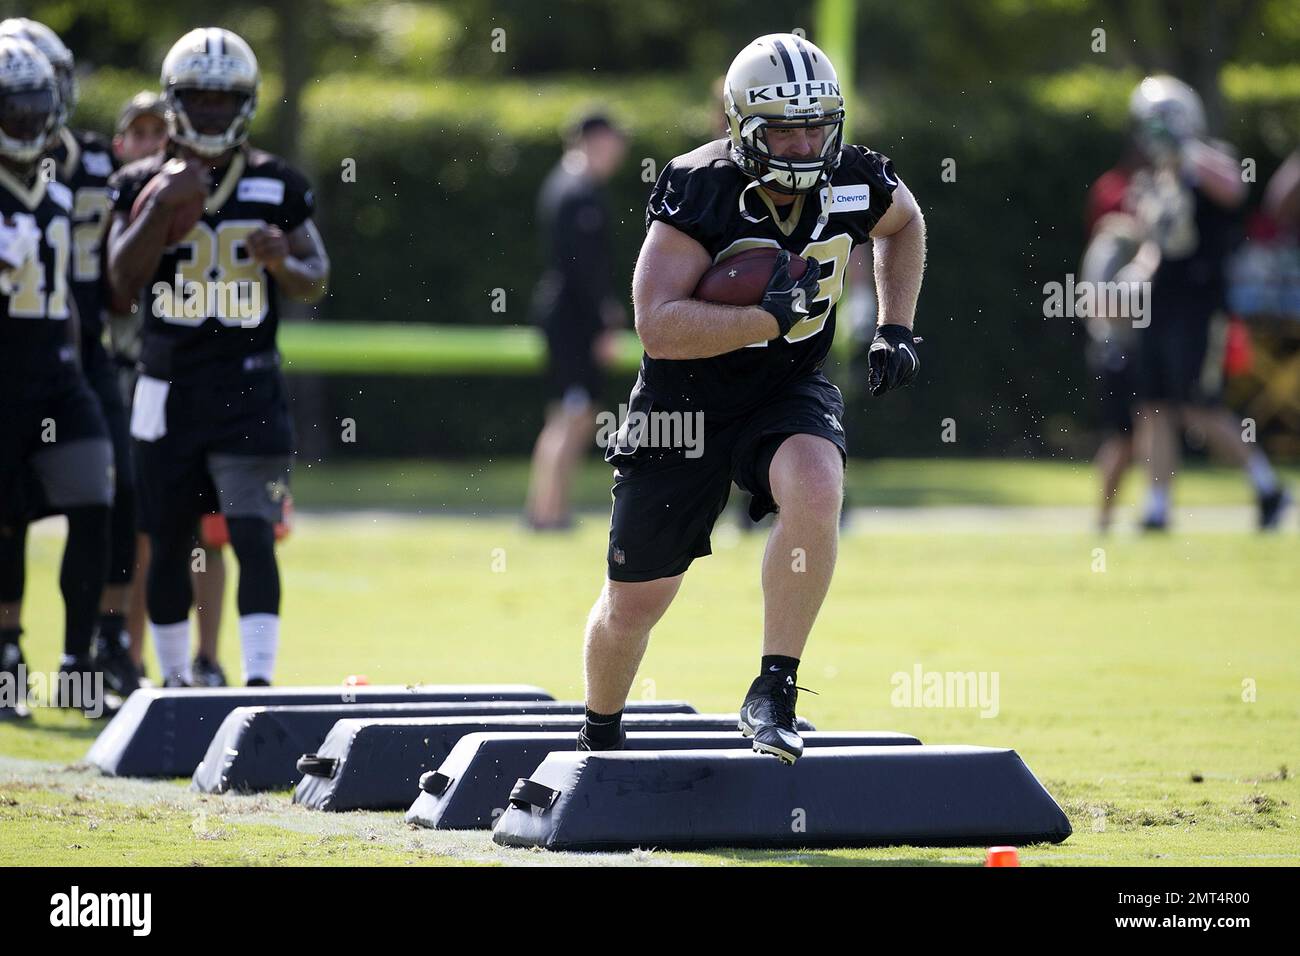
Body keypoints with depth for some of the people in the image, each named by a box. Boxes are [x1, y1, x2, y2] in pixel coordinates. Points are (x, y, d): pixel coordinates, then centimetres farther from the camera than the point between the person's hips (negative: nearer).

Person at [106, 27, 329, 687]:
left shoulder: (277, 185, 3)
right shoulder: (141, 184, 2)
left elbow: (317, 281, 7)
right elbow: (122, 279, -9)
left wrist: (285, 264, -15)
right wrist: (163, 207, -20)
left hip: (248, 385, -1)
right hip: (167, 386, 1)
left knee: (253, 536, -14)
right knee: (169, 547, 10)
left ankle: (258, 680, -17)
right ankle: (174, 682, 24)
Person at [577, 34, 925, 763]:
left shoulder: (854, 184, -11)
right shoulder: (699, 191, -23)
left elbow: (905, 224, 16)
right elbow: (658, 325, -29)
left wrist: (896, 328, 6)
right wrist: (767, 318, -38)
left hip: (789, 389, 2)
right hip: (687, 398, -2)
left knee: (815, 492, -34)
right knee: (633, 605, 7)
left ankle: (774, 695, -23)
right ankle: (601, 742, 37)